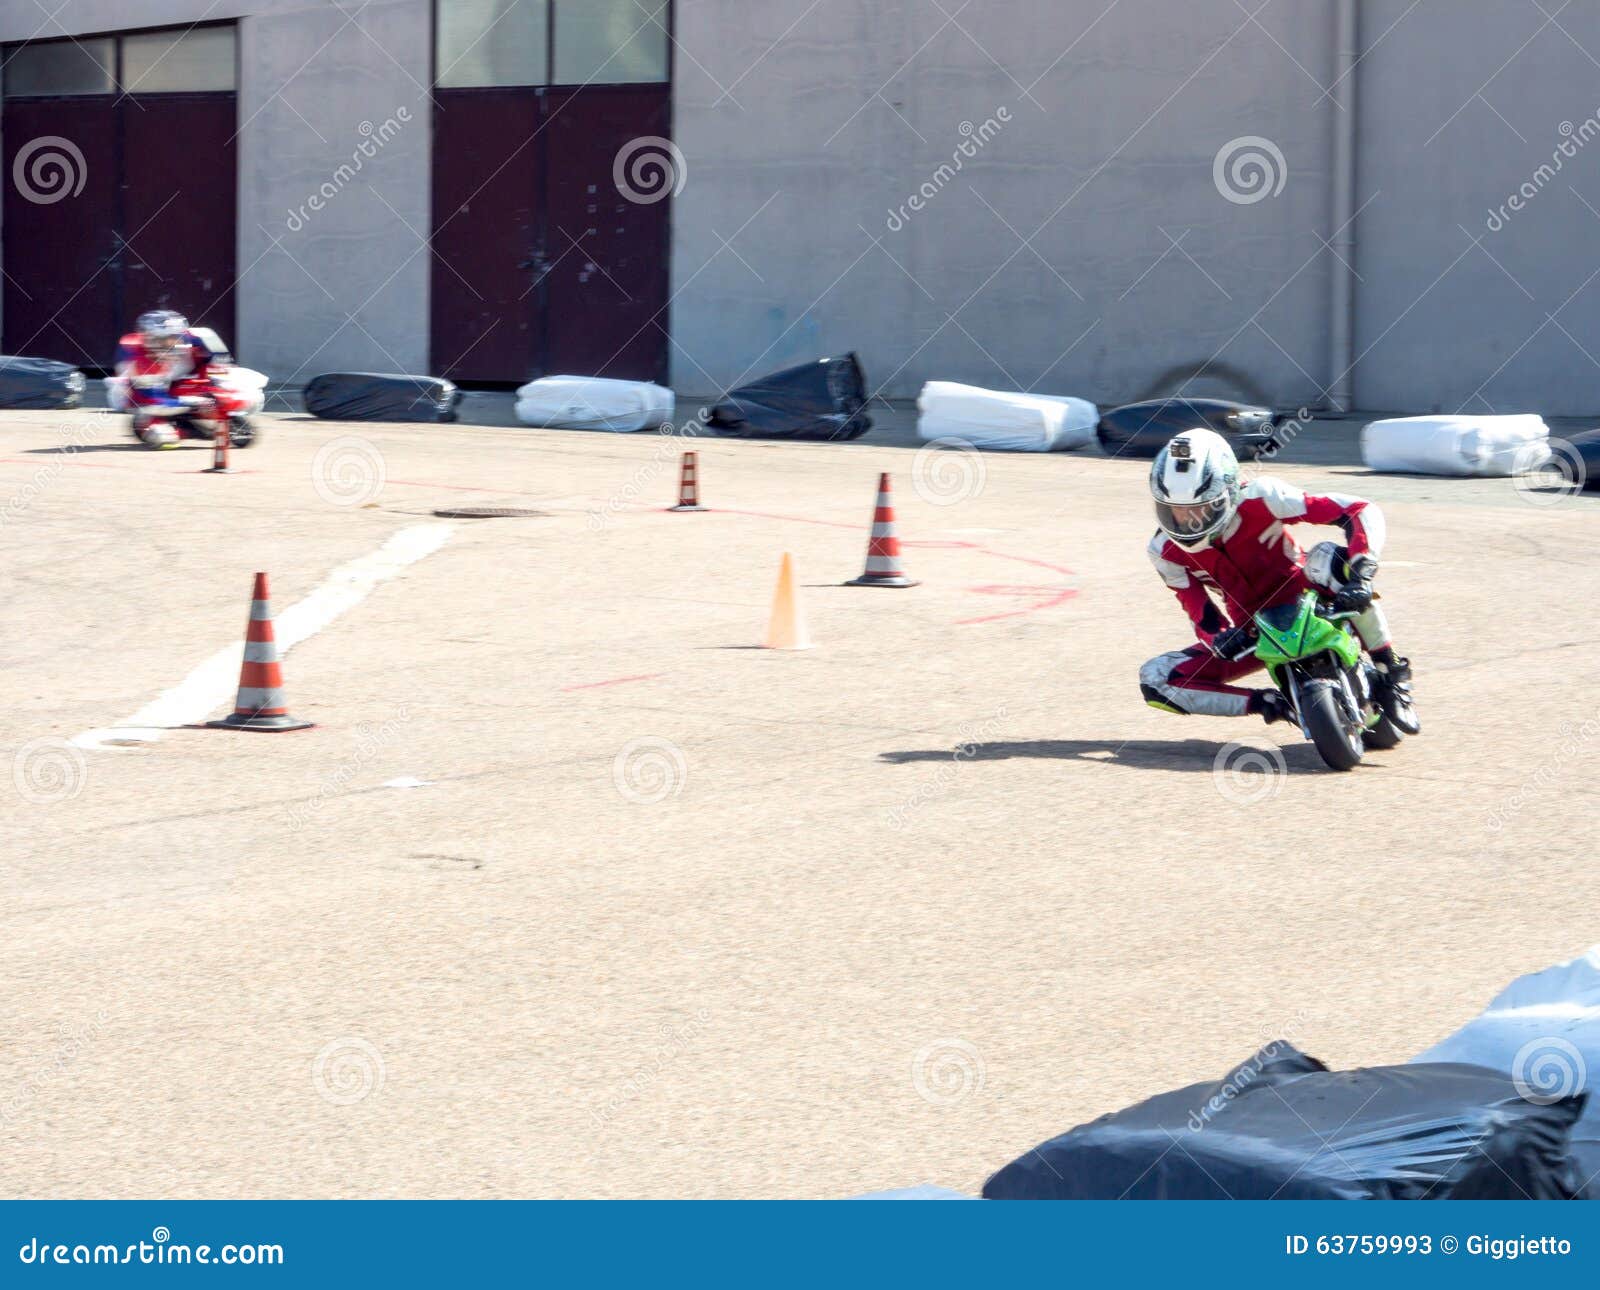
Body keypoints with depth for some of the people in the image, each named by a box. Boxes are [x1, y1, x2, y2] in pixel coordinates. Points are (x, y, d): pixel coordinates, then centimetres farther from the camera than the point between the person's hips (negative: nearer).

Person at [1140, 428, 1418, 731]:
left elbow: (1362, 511, -29)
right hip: (1250, 633, 4)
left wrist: (1360, 576, -45)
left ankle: (1391, 675, -26)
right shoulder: (1165, 551, -14)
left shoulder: (1259, 499, -26)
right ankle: (1266, 703, -5)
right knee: (1155, 679, -16)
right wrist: (1218, 638, -33)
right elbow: (1197, 607, -8)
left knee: (1329, 559, -38)